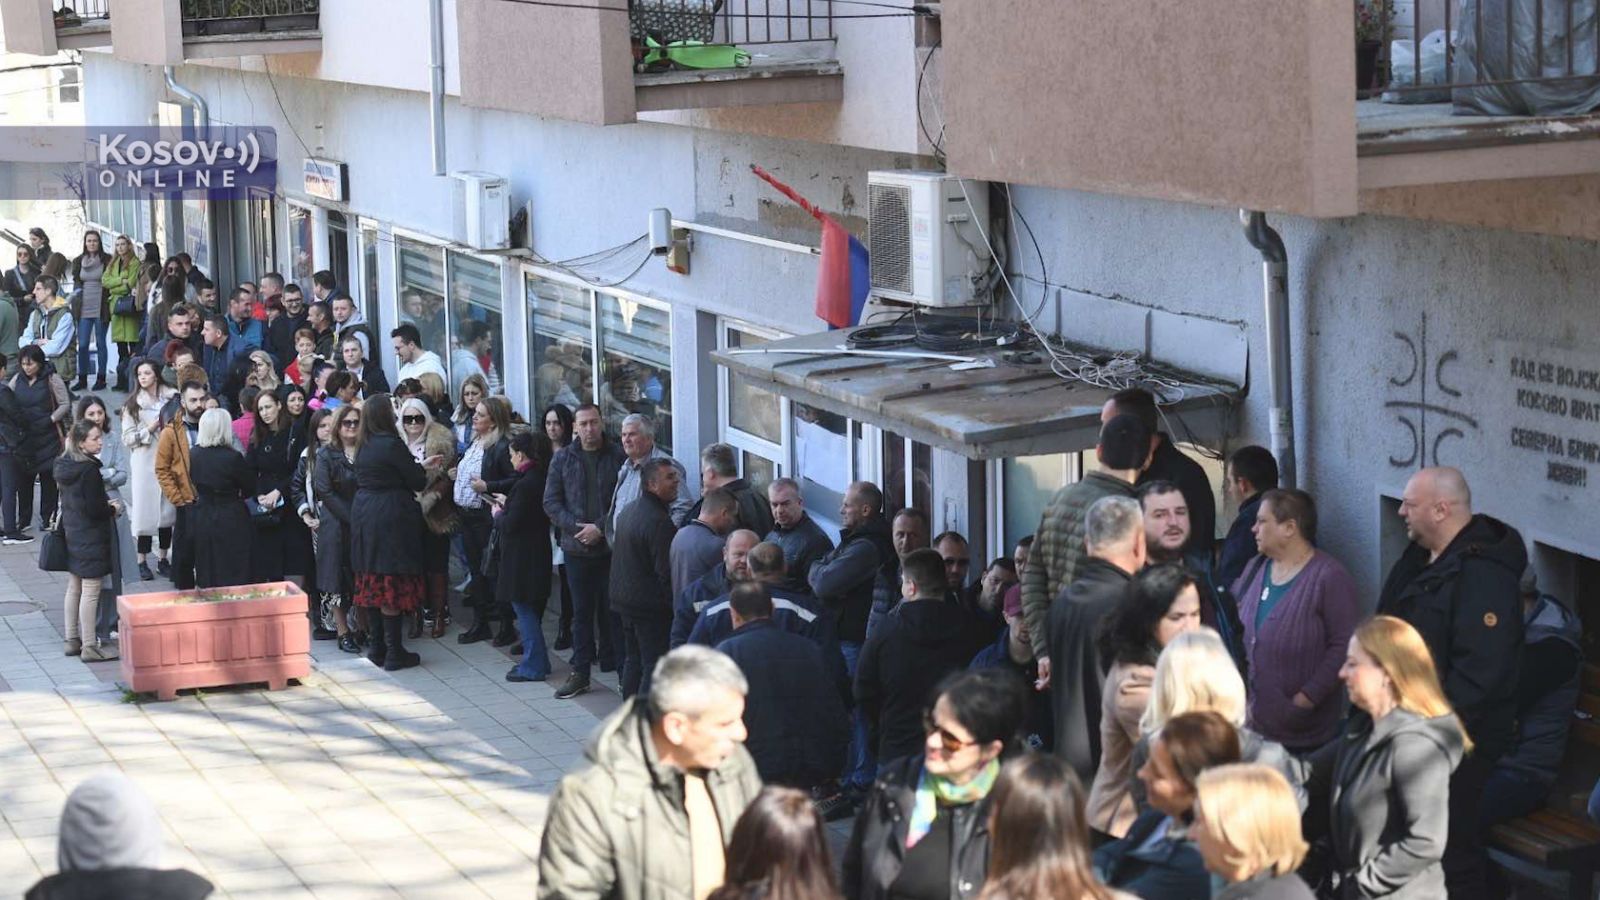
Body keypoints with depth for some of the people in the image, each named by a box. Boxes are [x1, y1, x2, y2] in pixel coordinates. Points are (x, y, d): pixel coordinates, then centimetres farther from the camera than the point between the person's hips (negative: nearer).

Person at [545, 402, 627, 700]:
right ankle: (579, 673, 11)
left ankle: (612, 663, 15)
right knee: (582, 611, 7)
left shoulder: (618, 457, -3)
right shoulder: (563, 459, 5)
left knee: (611, 609, 3)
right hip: (576, 548, 2)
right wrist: (576, 527, -9)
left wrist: (600, 528, -14)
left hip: (610, 545, -2)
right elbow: (551, 502, 4)